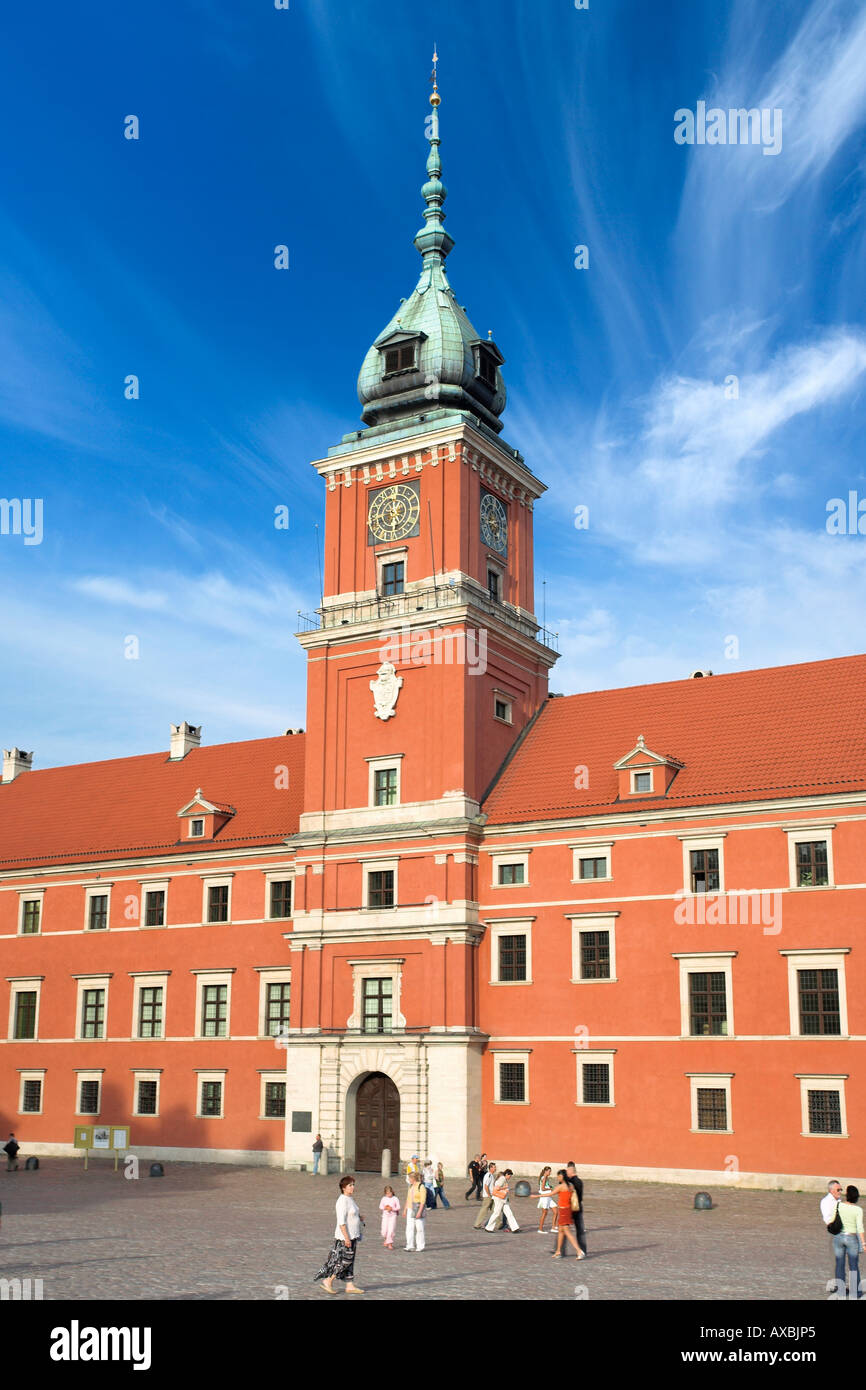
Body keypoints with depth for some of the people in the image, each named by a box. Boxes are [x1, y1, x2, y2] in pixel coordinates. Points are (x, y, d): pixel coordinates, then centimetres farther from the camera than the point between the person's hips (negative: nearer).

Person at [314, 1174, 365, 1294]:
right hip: (344, 1237, -9)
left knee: (349, 1262, 11)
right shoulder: (342, 1201, -18)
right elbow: (341, 1222, -22)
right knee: (343, 1261, -3)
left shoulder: (351, 1199, 12)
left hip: (352, 1236, 9)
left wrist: (359, 1217, 8)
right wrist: (346, 1238, -24)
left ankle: (350, 1286, 16)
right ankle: (328, 1281, 8)